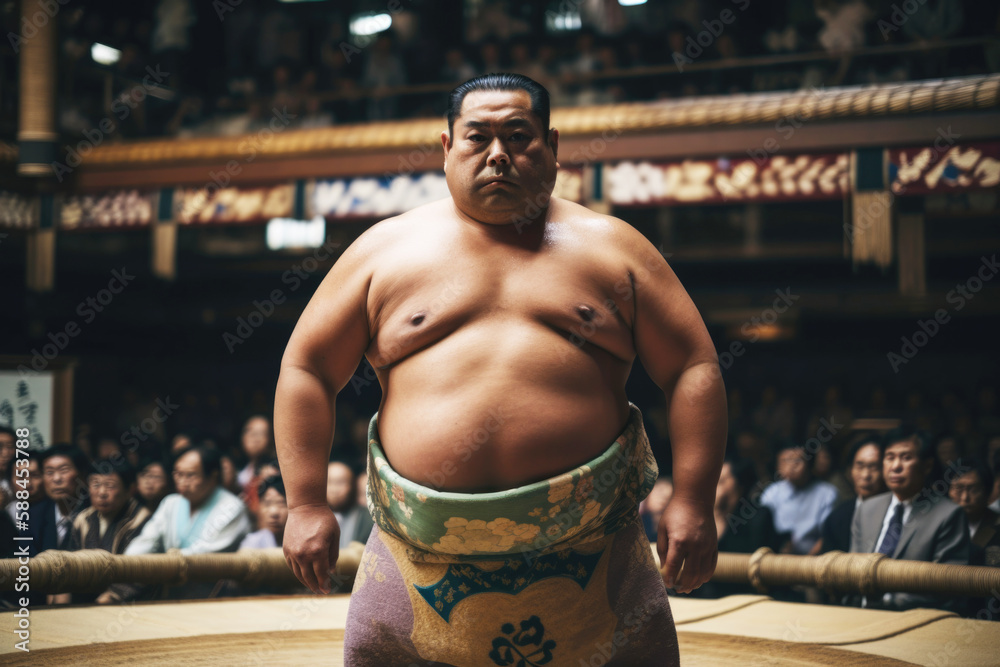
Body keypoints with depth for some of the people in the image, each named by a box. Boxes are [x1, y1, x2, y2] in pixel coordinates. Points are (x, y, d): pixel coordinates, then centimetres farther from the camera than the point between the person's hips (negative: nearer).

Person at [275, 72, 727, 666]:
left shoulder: (610, 247, 9)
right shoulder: (387, 249, 9)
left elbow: (694, 369, 6)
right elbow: (308, 369, 9)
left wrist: (693, 502, -4)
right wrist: (307, 504, 1)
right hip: (425, 549, 1)